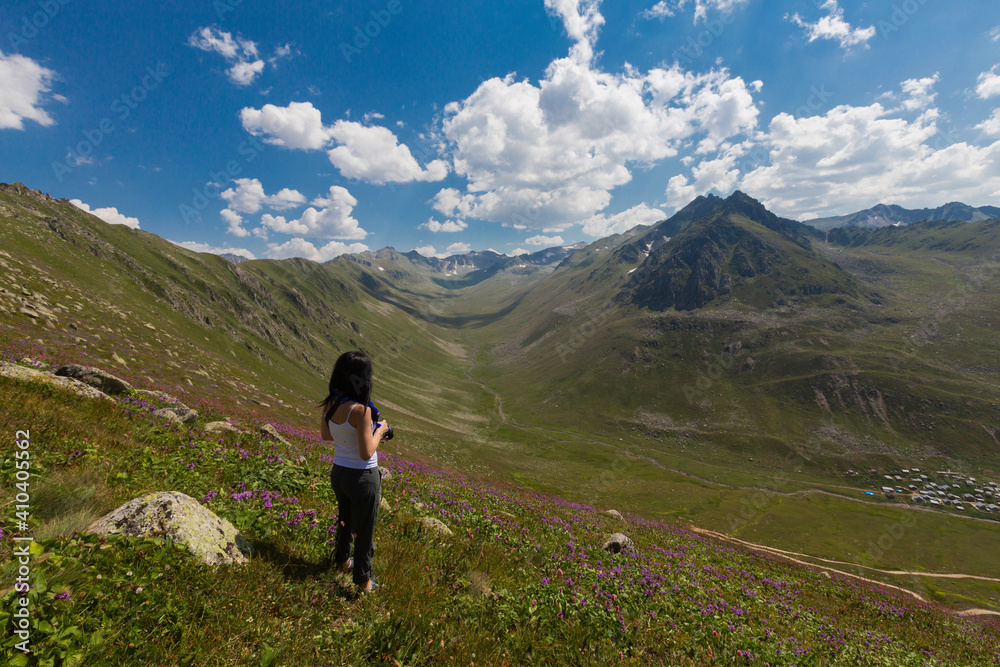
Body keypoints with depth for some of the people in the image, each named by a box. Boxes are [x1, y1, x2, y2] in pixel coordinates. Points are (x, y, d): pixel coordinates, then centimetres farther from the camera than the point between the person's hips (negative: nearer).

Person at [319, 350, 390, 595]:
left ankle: (343, 560, 55)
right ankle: (363, 580, 34)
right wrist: (379, 430, -10)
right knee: (364, 531, 16)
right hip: (363, 478, -7)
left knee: (345, 519, 31)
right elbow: (366, 453, -26)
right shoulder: (360, 409, -30)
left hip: (339, 473, 7)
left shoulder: (330, 402, -8)